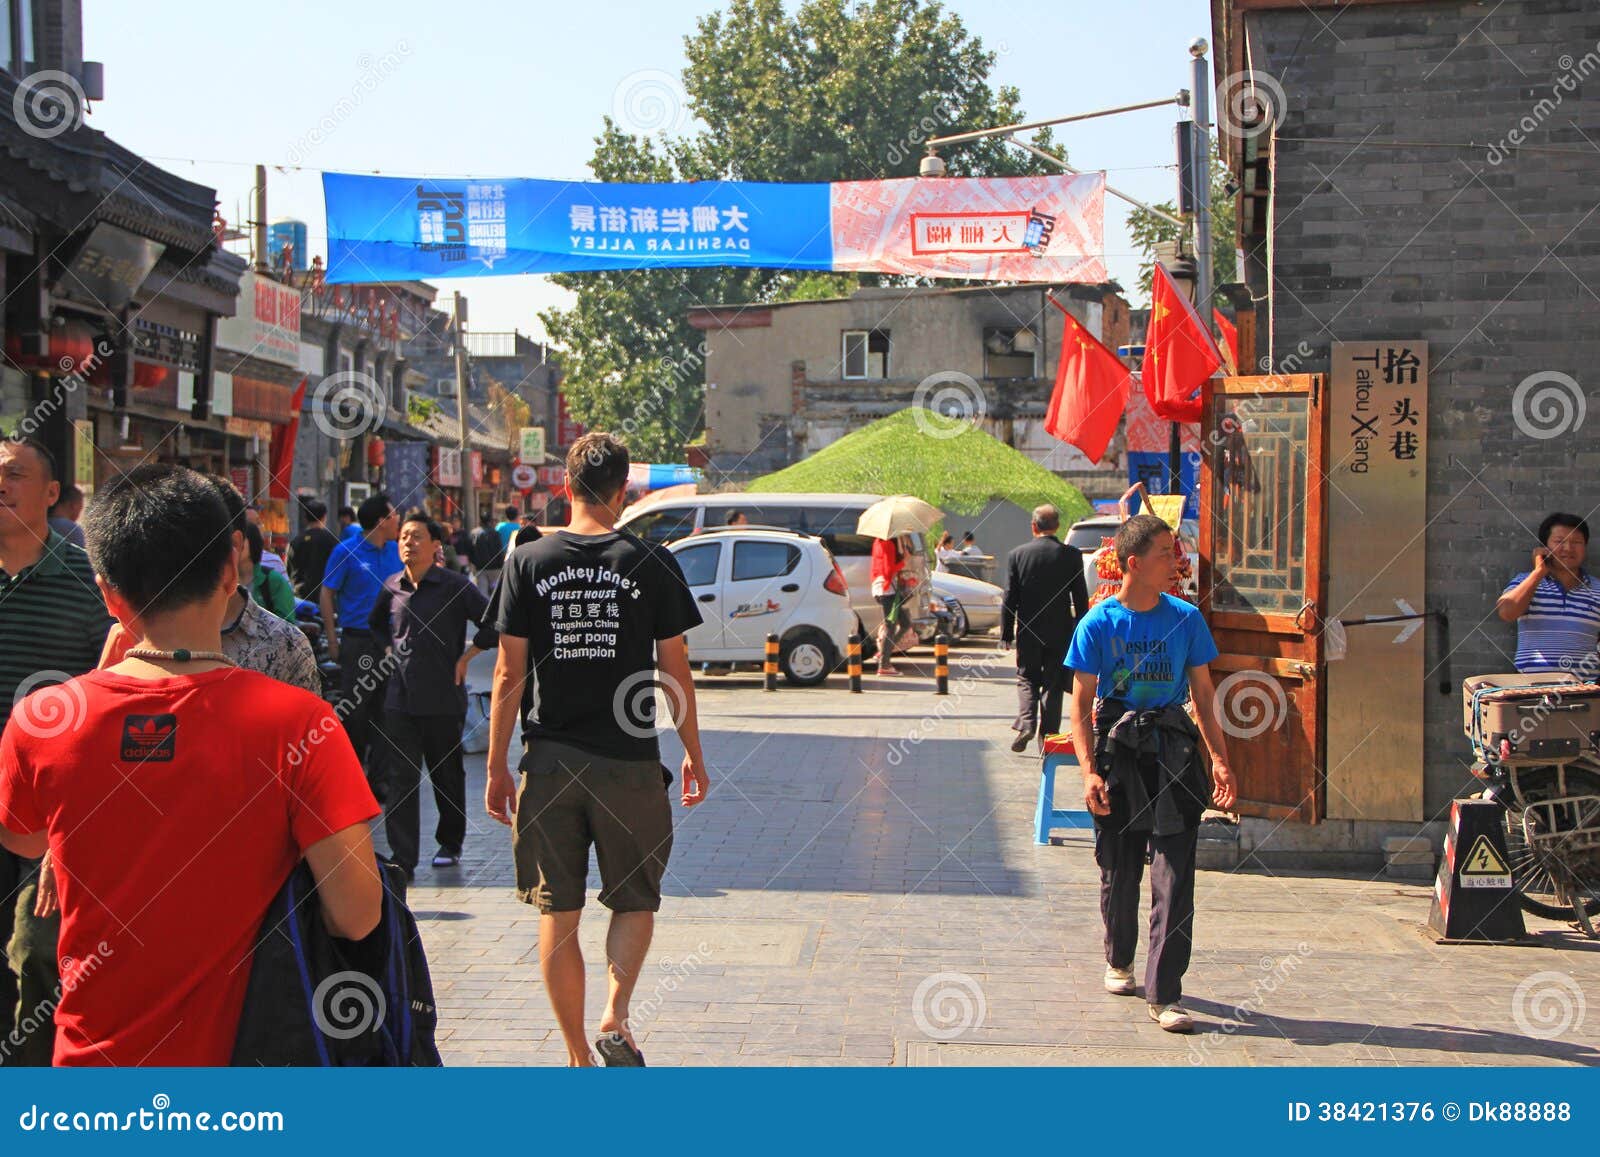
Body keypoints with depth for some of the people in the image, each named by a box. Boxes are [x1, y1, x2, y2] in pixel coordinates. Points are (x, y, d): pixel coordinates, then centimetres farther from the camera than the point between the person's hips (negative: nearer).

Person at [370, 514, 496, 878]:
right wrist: (391, 650, 13)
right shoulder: (392, 587, 7)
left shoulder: (455, 586, -7)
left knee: (447, 776, 12)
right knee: (401, 779, -3)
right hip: (400, 698, 3)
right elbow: (377, 623, 28)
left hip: (443, 698, -3)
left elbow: (493, 624, -8)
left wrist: (464, 660, -5)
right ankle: (402, 859, -3)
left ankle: (450, 844, 30)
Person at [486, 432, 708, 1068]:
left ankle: (578, 1056, 15)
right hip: (629, 762, -1)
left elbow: (509, 673, -1)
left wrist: (497, 767, 6)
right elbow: (674, 670, 0)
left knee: (557, 914, 10)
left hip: (549, 762, 1)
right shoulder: (652, 564, -3)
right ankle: (616, 1017, -6)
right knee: (636, 901, 15)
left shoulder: (529, 562, 0)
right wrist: (693, 754, 13)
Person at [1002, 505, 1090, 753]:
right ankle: (1048, 731, 10)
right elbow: (1081, 597, 0)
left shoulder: (1017, 555, -5)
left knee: (1026, 678, 11)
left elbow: (1009, 597, -3)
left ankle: (1025, 725, -9)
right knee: (1053, 681, 10)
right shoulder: (1072, 555, -4)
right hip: (1060, 630, 0)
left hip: (1028, 630, 0)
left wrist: (1006, 632, 3)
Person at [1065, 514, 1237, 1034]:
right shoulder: (1099, 623, -3)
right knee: (1118, 868, 10)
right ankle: (1119, 961, 36)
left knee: (1174, 878, -7)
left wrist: (1220, 758, 0)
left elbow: (1203, 693, 9)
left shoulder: (1186, 618, 3)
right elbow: (1081, 704, -2)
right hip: (1117, 745, -1)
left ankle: (1164, 995, -4)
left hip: (1173, 747, 1)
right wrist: (1089, 771, -12)